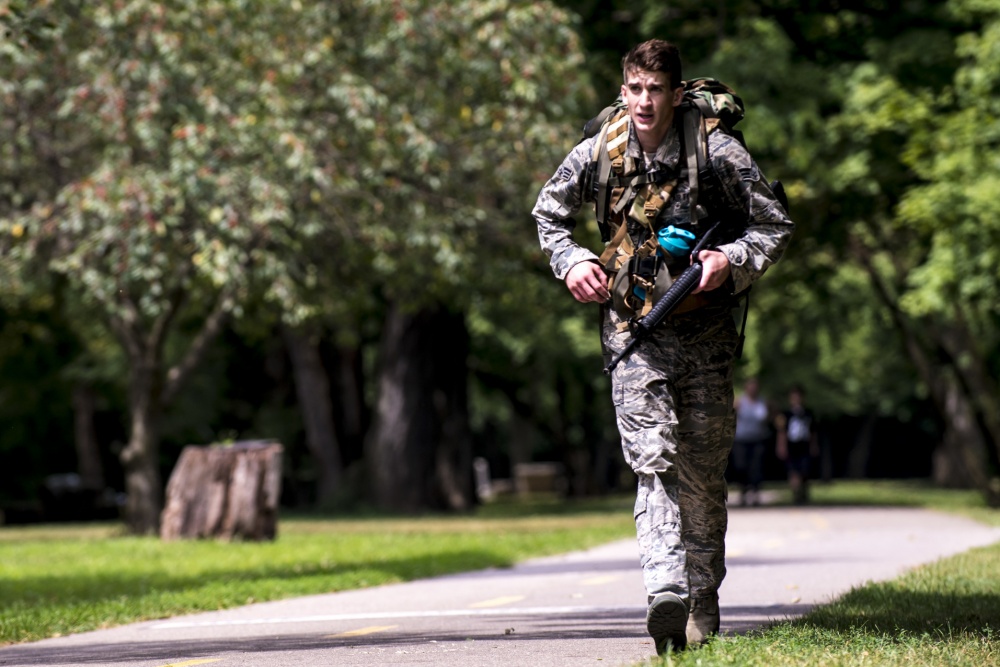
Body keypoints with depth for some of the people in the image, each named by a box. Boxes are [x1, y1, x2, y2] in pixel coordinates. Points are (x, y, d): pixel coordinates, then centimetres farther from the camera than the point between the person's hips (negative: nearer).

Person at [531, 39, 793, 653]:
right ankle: (666, 596, -28)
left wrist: (731, 259, -16)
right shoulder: (597, 156, -1)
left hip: (706, 331, 0)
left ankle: (703, 602, 21)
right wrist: (572, 261, 0)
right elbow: (549, 213, 17)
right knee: (654, 459, -16)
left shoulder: (720, 155, -7)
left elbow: (776, 226, 2)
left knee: (704, 472, 6)